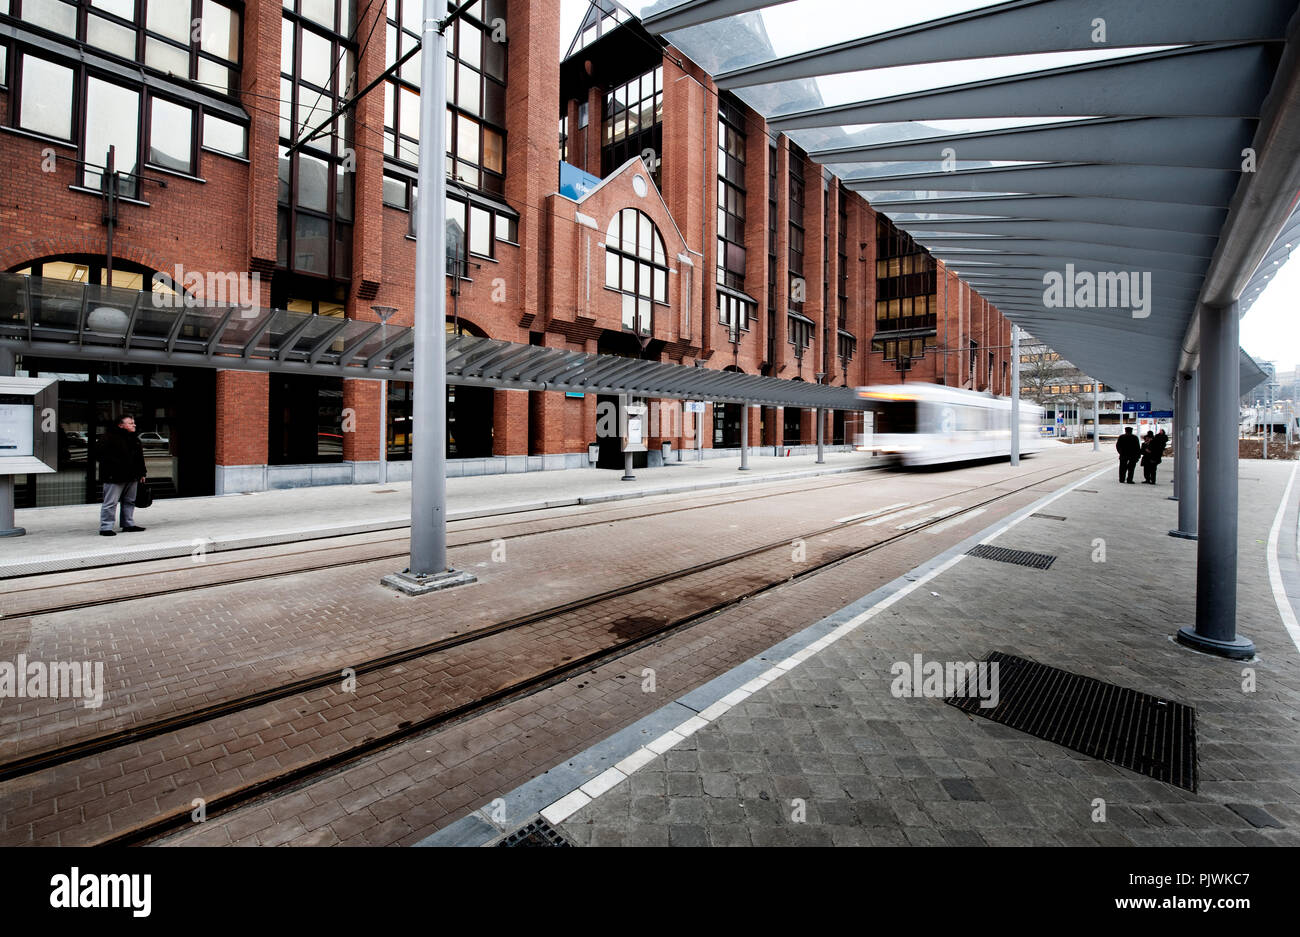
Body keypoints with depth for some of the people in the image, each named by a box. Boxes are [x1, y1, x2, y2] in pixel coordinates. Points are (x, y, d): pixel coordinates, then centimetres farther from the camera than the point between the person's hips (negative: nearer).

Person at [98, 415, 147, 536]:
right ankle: (105, 528, 1)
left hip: (131, 477, 8)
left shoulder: (134, 439, 16)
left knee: (130, 501, 14)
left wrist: (141, 473, 18)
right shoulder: (110, 437, -9)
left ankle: (129, 524, 24)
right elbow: (104, 455, -14)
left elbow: (139, 458, 22)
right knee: (110, 503, -5)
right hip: (114, 477, -8)